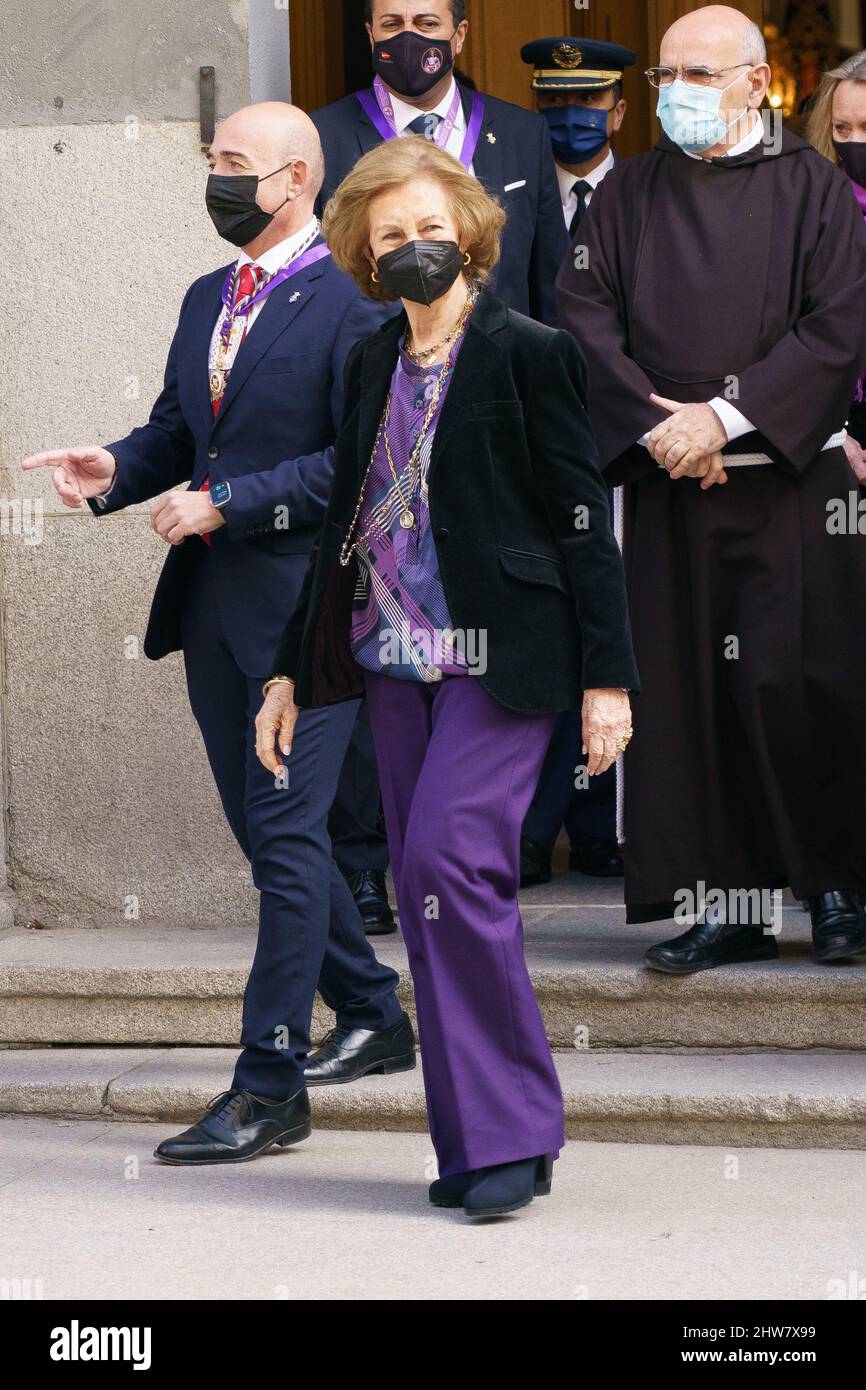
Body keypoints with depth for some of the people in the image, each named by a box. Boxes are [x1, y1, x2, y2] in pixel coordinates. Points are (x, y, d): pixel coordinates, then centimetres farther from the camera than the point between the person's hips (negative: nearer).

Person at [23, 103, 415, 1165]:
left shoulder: (352, 301, -10)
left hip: (305, 601, -9)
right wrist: (115, 472, -4)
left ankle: (267, 1087, -4)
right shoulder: (207, 299, 17)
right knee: (265, 830, 15)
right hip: (213, 603, 9)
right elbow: (175, 428, 18)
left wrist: (227, 502, -18)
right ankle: (373, 1018, 31)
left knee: (285, 835, -7)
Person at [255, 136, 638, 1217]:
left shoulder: (529, 354, -4)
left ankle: (512, 1128, -7)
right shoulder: (371, 367, 13)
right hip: (396, 657, 6)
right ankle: (476, 1143, 11)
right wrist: (291, 670, 16)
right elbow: (345, 524, 18)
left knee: (448, 855, -18)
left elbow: (583, 519, -5)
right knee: (426, 890, 4)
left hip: (498, 657, -6)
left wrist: (606, 677, -8)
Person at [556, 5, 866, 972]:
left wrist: (726, 416, -14)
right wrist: (654, 422, -10)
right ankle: (725, 902, 6)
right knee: (686, 689, 0)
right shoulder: (629, 194, 10)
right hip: (666, 484, 3)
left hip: (788, 476, -3)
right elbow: (583, 313, 3)